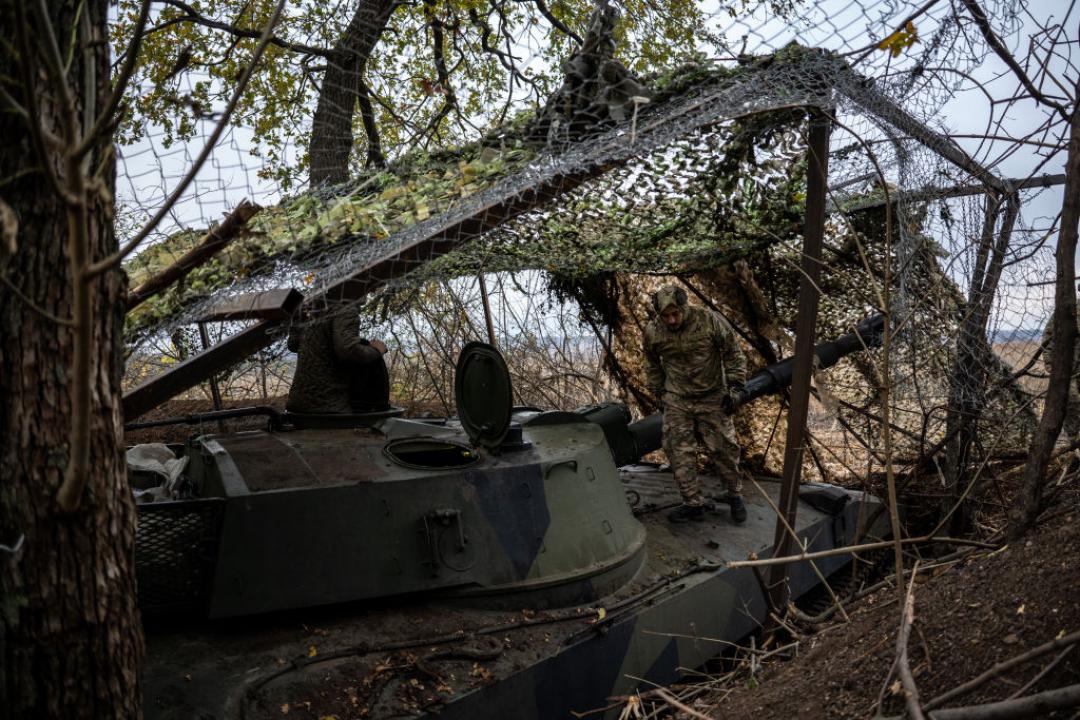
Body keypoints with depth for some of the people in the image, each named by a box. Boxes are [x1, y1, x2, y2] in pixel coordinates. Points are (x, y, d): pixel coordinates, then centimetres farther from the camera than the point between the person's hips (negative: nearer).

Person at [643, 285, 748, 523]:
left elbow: (733, 353, -6)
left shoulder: (710, 321, -18)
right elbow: (652, 363, 10)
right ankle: (693, 504, 12)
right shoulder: (652, 331, -10)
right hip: (676, 401, 2)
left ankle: (735, 495, 25)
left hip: (712, 398, -2)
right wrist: (659, 392, 12)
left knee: (724, 448, 3)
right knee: (680, 452, -1)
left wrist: (733, 388, -7)